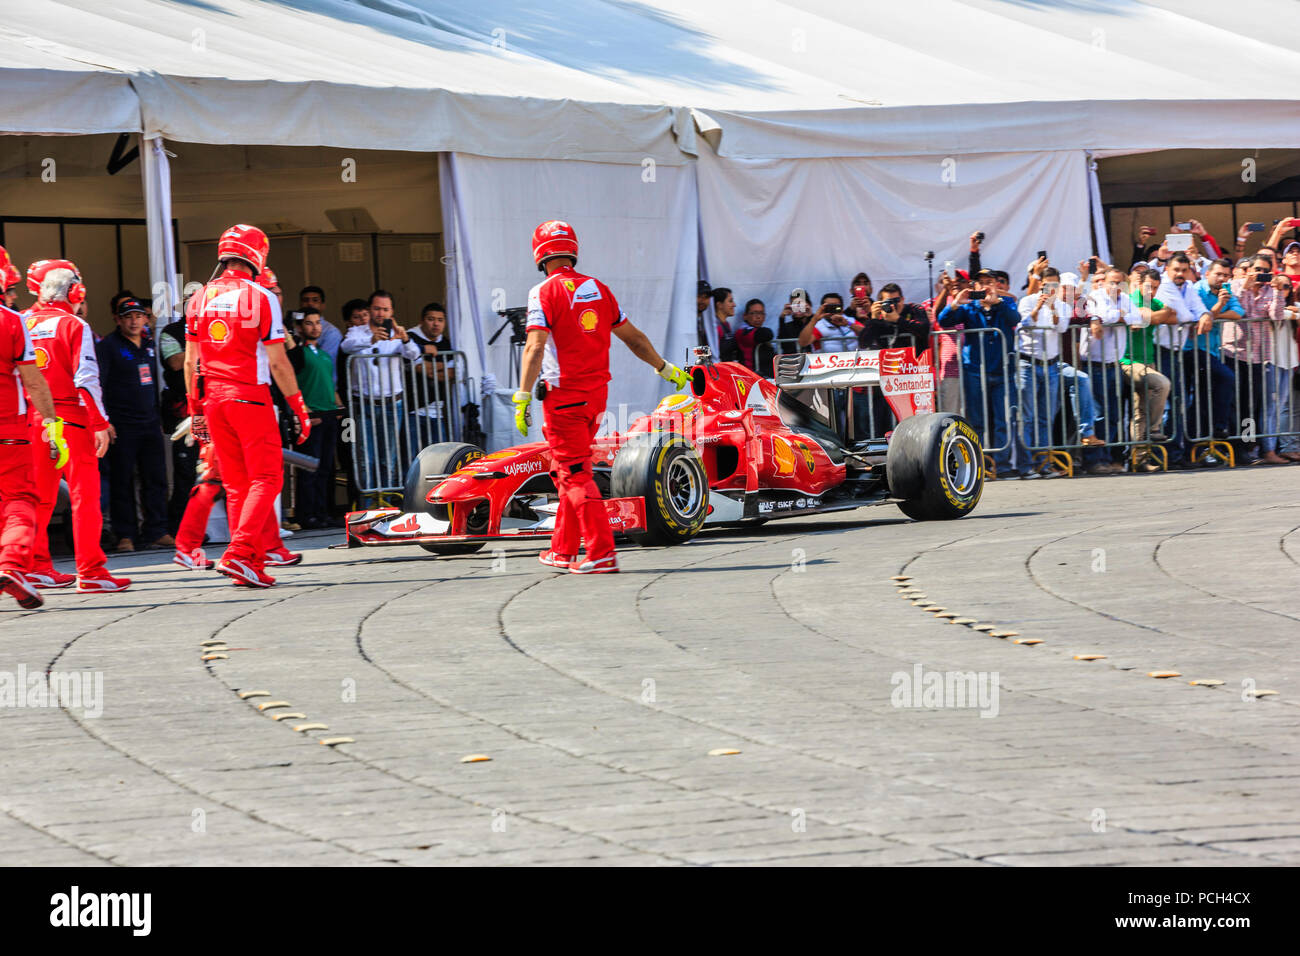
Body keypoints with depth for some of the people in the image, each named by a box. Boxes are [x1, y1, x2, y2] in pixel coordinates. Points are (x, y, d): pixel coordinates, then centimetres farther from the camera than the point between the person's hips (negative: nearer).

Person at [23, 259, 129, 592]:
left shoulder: (25, 325, 7)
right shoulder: (74, 327, -8)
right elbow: (86, 379, -13)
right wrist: (100, 424, -11)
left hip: (33, 418, 5)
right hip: (70, 416, -5)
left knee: (40, 494, 15)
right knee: (84, 493, -1)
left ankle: (36, 564, 18)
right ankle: (90, 570, -3)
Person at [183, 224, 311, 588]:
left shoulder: (199, 299, 6)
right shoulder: (260, 298, -9)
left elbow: (190, 362, 10)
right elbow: (277, 363, -9)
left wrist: (195, 409, 19)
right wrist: (299, 408, -2)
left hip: (212, 398, 5)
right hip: (249, 396, -5)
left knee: (236, 484, 10)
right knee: (266, 479, -1)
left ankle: (251, 564, 10)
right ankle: (239, 553, -16)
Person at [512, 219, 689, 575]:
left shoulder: (545, 292, -9)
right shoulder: (599, 289, 10)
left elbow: (535, 348, -17)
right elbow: (633, 337, 19)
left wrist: (523, 398, -16)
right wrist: (665, 369, 31)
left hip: (564, 396, -6)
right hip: (597, 392, 6)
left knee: (574, 474, -5)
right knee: (568, 469, 18)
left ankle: (601, 553, -13)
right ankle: (563, 551, 24)